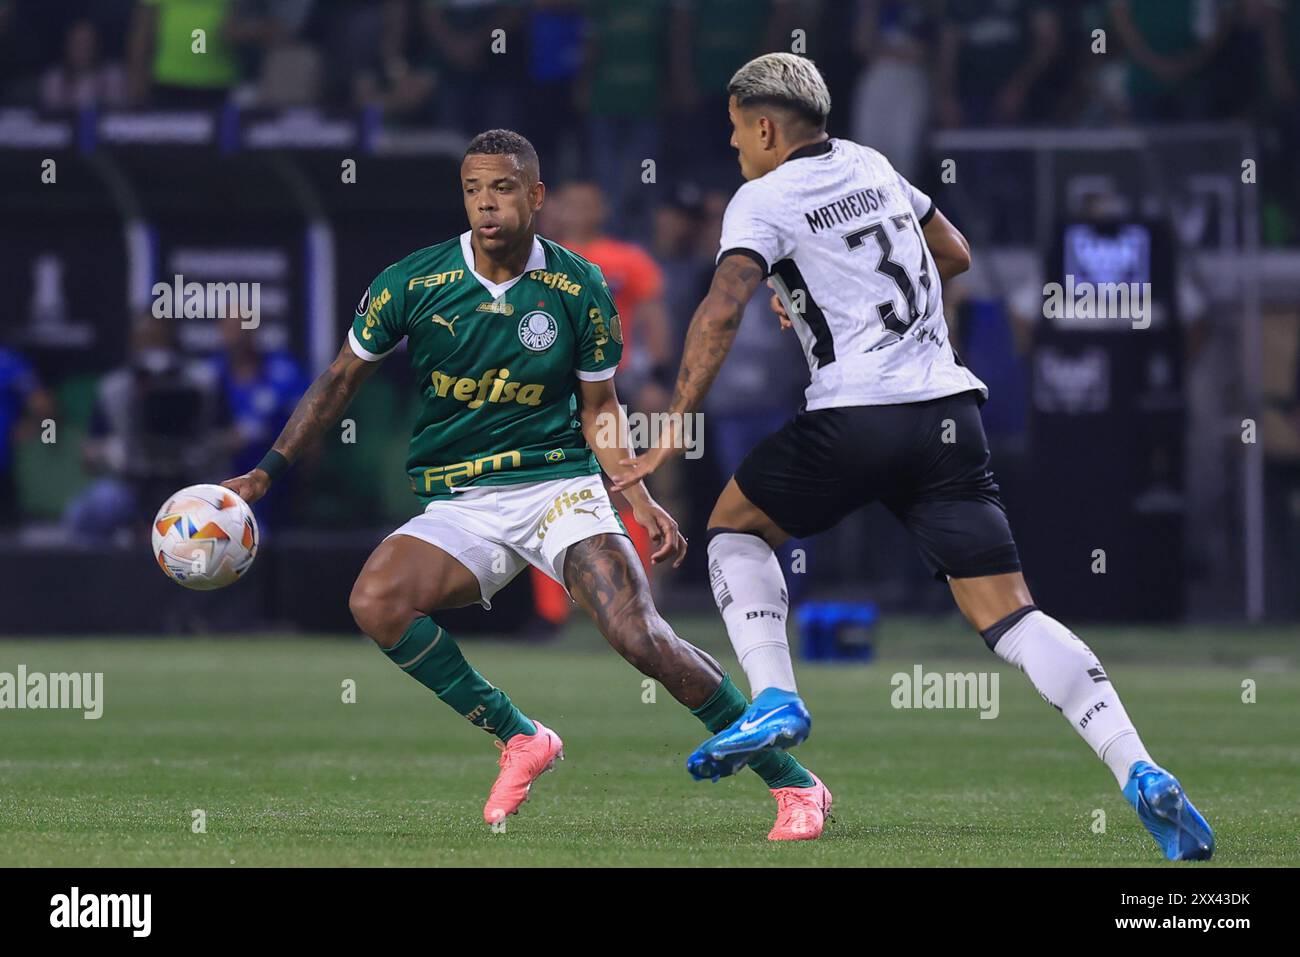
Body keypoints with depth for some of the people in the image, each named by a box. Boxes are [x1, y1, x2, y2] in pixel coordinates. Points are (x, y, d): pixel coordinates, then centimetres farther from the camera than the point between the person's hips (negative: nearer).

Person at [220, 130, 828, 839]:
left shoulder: (580, 289, -3)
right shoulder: (414, 282, -3)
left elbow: (598, 408, 8)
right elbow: (343, 378, 9)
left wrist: (639, 499, -7)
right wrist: (267, 472, 5)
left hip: (560, 482, -2)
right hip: (456, 505, 2)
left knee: (637, 635, -22)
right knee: (375, 602, -27)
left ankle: (788, 780, -9)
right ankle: (519, 739, -9)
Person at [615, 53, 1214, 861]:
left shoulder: (762, 201, 0)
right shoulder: (871, 167, 18)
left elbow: (721, 314, -14)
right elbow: (955, 257, 31)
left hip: (856, 417, -5)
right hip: (948, 409, 5)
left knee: (735, 524, 20)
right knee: (1008, 615, 0)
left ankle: (775, 698, 1)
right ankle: (1140, 773, -16)